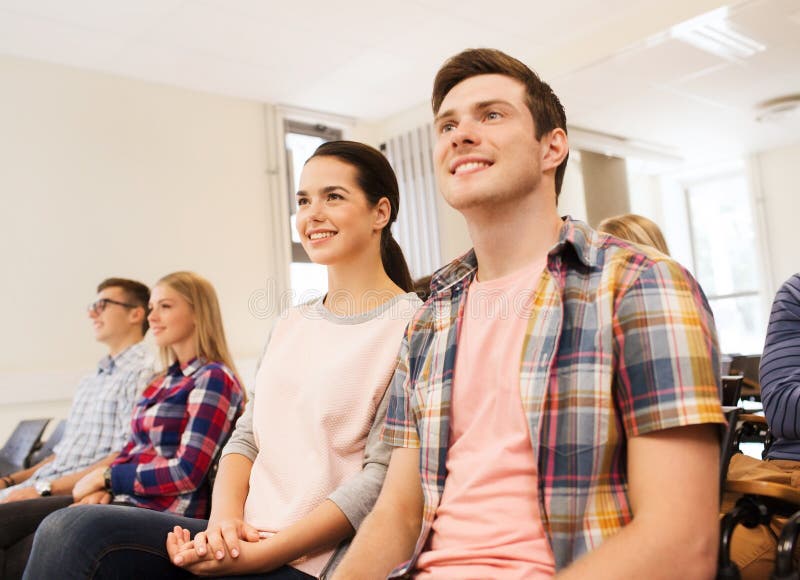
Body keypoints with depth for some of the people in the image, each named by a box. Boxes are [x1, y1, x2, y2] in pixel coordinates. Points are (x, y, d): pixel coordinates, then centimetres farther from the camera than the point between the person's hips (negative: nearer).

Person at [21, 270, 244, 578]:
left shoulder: (213, 379, -6)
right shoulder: (162, 383, 20)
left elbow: (188, 472, -14)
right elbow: (131, 451, 17)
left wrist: (105, 476, -5)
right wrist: (102, 489, -4)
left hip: (169, 515, -7)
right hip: (128, 504, 7)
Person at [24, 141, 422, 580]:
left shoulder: (412, 325, -7)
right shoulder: (290, 325, 15)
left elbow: (381, 477, -13)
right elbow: (247, 436, 13)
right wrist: (225, 516, -7)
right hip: (242, 535, 6)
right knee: (68, 532, -17)